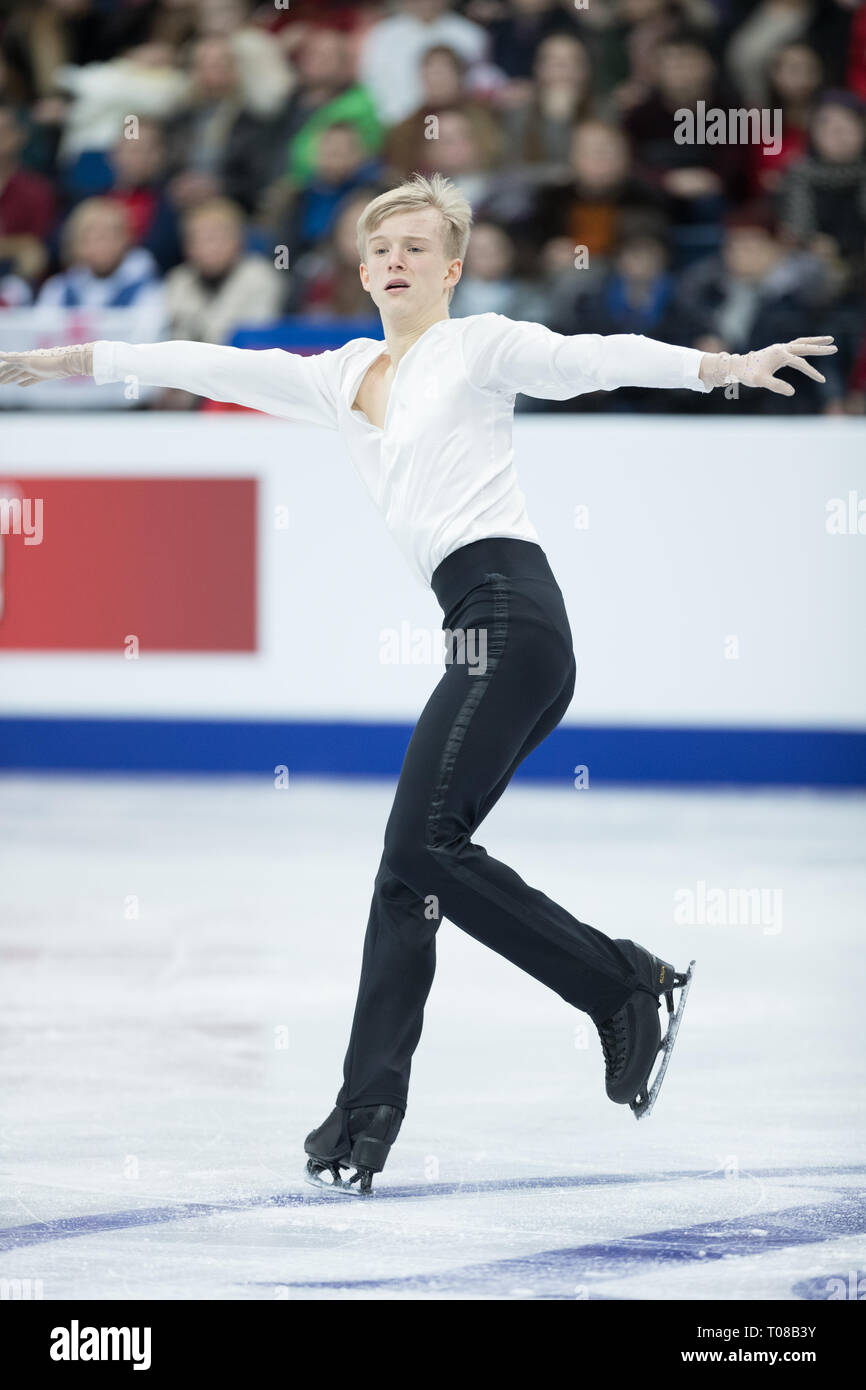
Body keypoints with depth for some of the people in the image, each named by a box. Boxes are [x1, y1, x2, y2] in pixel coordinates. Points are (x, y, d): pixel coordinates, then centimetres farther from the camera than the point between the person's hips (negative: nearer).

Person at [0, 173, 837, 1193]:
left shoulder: (481, 346, 3)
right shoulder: (343, 380, 23)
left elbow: (596, 359, -11)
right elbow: (217, 368, 27)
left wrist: (723, 365, -26)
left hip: (508, 607, -8)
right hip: (485, 633, 8)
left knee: (420, 849, -17)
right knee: (412, 865, 2)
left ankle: (623, 982, -8)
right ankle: (368, 1108, 0)